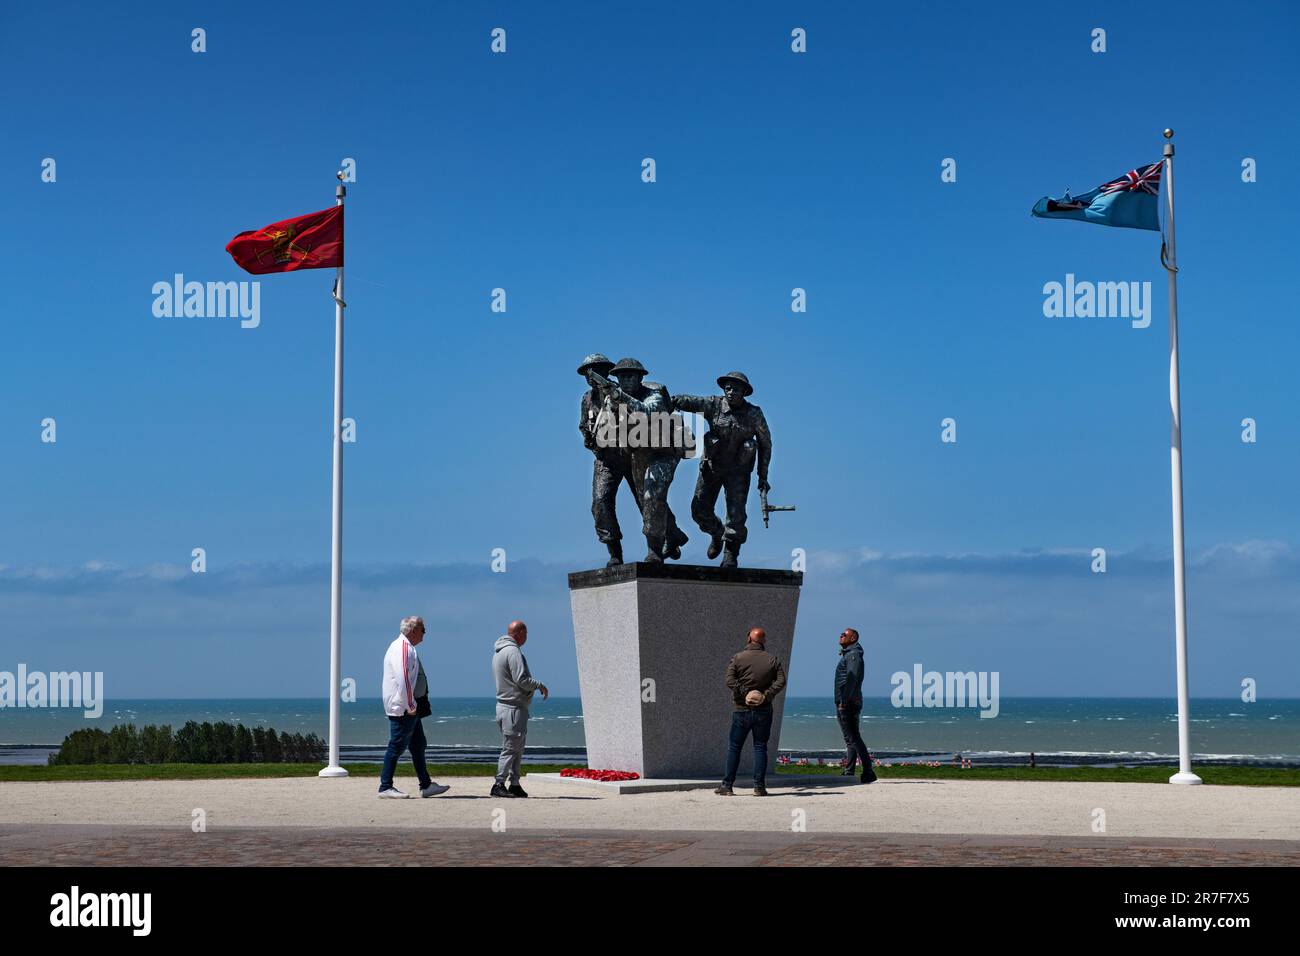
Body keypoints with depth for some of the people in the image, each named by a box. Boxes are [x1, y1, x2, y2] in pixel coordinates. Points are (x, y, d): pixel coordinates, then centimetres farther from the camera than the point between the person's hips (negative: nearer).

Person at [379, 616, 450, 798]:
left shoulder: (407, 648, 18)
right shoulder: (403, 649, -16)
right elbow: (403, 679, -24)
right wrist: (410, 705, -22)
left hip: (410, 708, 11)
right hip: (402, 708, -11)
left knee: (418, 746, 13)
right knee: (396, 747, -6)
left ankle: (426, 786, 18)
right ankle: (385, 787, -2)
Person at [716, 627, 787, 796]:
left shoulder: (738, 658, -1)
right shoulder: (772, 660, 4)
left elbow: (730, 680, -12)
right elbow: (780, 682, -5)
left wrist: (745, 694, -11)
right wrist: (766, 695, -9)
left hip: (741, 710, -1)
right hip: (764, 710, 1)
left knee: (734, 747, 6)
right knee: (760, 747, 7)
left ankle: (727, 785, 5)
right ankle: (759, 786, 2)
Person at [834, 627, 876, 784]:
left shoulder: (853, 654, -10)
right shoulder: (847, 655, 22)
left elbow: (852, 678, -21)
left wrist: (844, 701, -25)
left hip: (848, 703, -11)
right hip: (844, 704, 11)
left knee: (853, 738, -13)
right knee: (850, 739, 11)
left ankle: (868, 773, -15)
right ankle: (848, 773, 14)